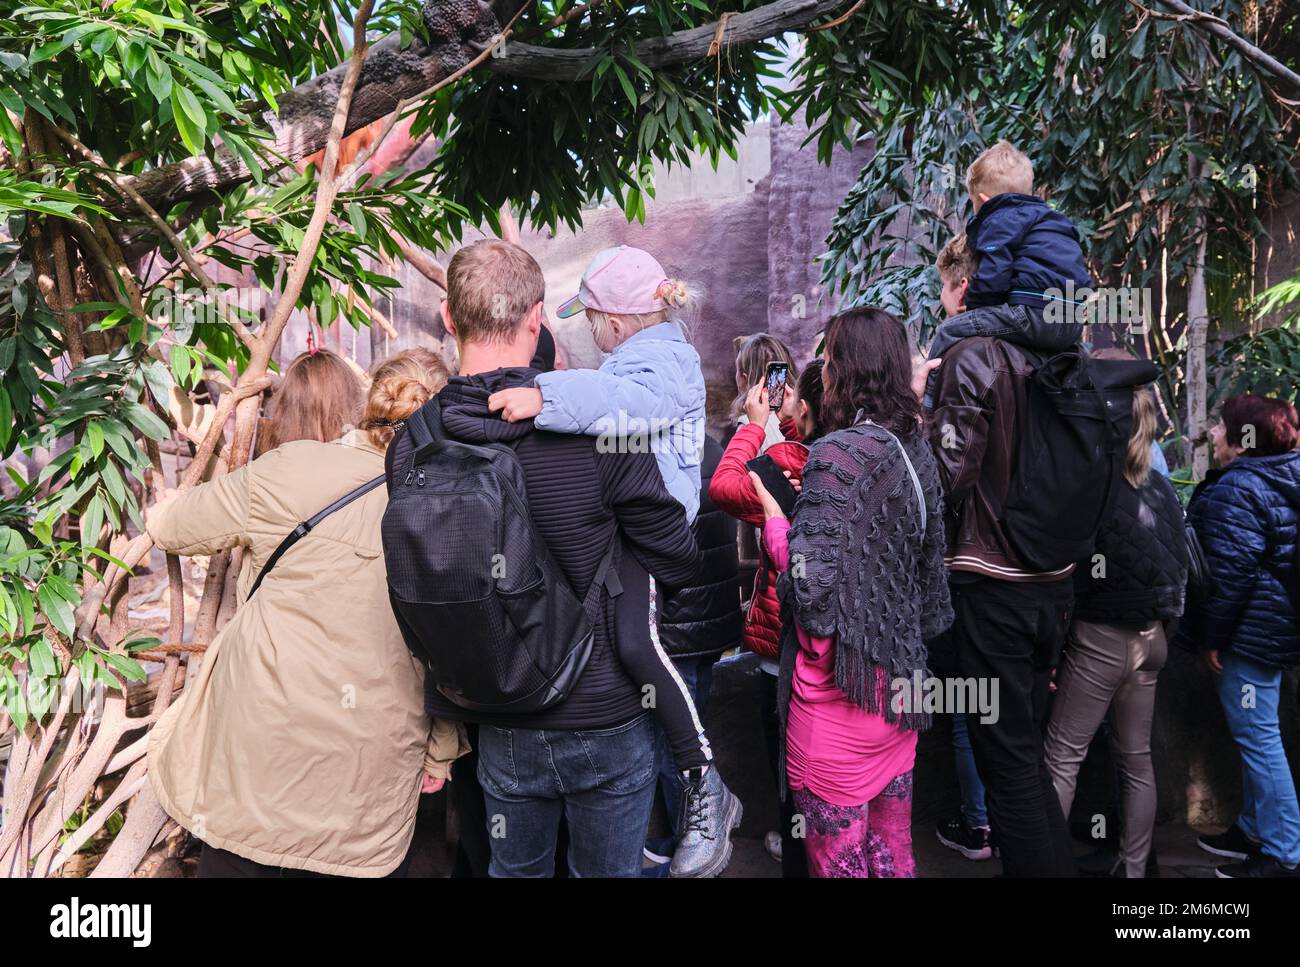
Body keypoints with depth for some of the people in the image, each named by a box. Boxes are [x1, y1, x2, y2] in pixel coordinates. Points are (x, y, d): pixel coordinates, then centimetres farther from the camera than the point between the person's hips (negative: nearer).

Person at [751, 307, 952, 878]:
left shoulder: (839, 453, -18)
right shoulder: (915, 449, 8)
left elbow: (812, 582, -22)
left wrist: (771, 514, -8)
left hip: (841, 680, -8)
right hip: (899, 680, 8)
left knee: (838, 852, 7)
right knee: (892, 843, 20)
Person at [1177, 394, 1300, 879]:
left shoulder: (1236, 488, -18)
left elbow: (1232, 571, -23)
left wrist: (1211, 635, -15)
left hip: (1252, 629, -11)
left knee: (1256, 735, -3)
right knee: (1255, 733, 19)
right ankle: (1254, 828, 31)